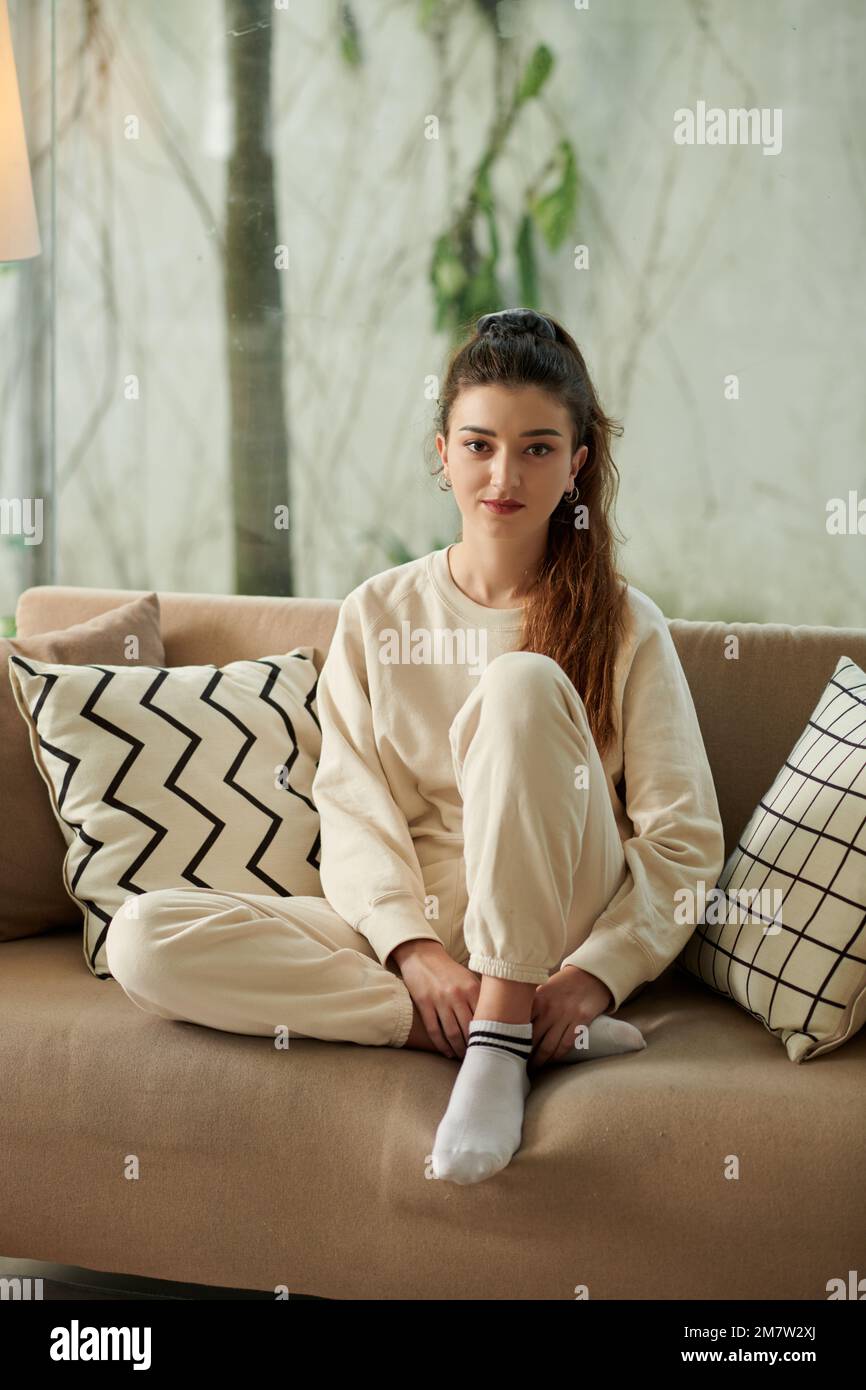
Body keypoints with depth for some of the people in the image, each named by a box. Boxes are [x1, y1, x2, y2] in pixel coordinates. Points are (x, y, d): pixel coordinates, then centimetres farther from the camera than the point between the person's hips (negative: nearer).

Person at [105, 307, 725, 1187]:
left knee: (523, 683, -27)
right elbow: (353, 809, -1)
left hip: (559, 931, -3)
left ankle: (499, 1038, -27)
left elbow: (686, 839, -3)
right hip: (405, 927, 3)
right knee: (144, 941, -22)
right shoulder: (378, 615, 9)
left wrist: (599, 972, -19)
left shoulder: (625, 625, 3)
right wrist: (413, 948, -20)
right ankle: (527, 1030, -25)